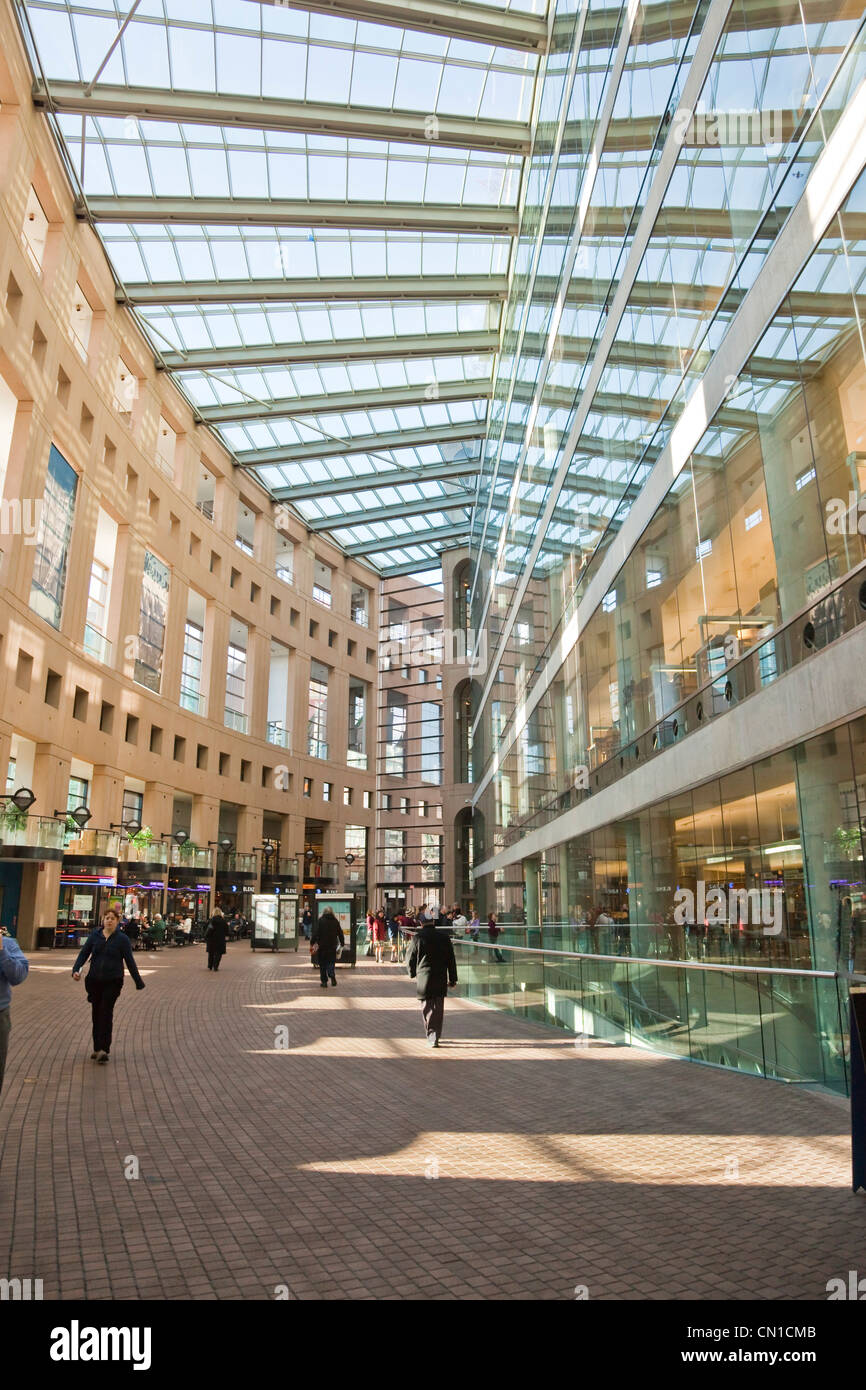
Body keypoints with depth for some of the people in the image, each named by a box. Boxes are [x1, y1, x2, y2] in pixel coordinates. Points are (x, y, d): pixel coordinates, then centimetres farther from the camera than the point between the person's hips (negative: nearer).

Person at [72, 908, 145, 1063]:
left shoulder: (122, 939, -3)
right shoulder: (94, 935, 4)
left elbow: (130, 961, 0)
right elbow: (83, 953, 4)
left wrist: (138, 982, 2)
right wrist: (76, 970, -14)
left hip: (113, 982, -3)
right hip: (94, 980, 3)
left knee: (106, 1013, -11)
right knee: (96, 1013, 11)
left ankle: (104, 1049, -13)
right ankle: (97, 1048, 24)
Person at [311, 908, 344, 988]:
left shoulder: (320, 921, -3)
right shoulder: (335, 921, 5)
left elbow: (315, 933, -10)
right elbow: (340, 933, 9)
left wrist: (312, 943, -7)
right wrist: (342, 944, 19)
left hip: (322, 946, -2)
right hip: (332, 946, 2)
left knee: (322, 964, 8)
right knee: (331, 963, 9)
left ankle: (324, 982, 9)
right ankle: (332, 976, -18)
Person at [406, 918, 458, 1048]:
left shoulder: (418, 937, -8)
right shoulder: (445, 936, 0)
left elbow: (410, 959, 0)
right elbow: (451, 959, 4)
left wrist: (413, 974, 17)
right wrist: (452, 979, 12)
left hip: (424, 978, -2)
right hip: (441, 979, 2)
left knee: (427, 1008, 6)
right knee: (439, 1009, 14)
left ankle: (432, 1038, 1)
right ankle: (435, 1036, 21)